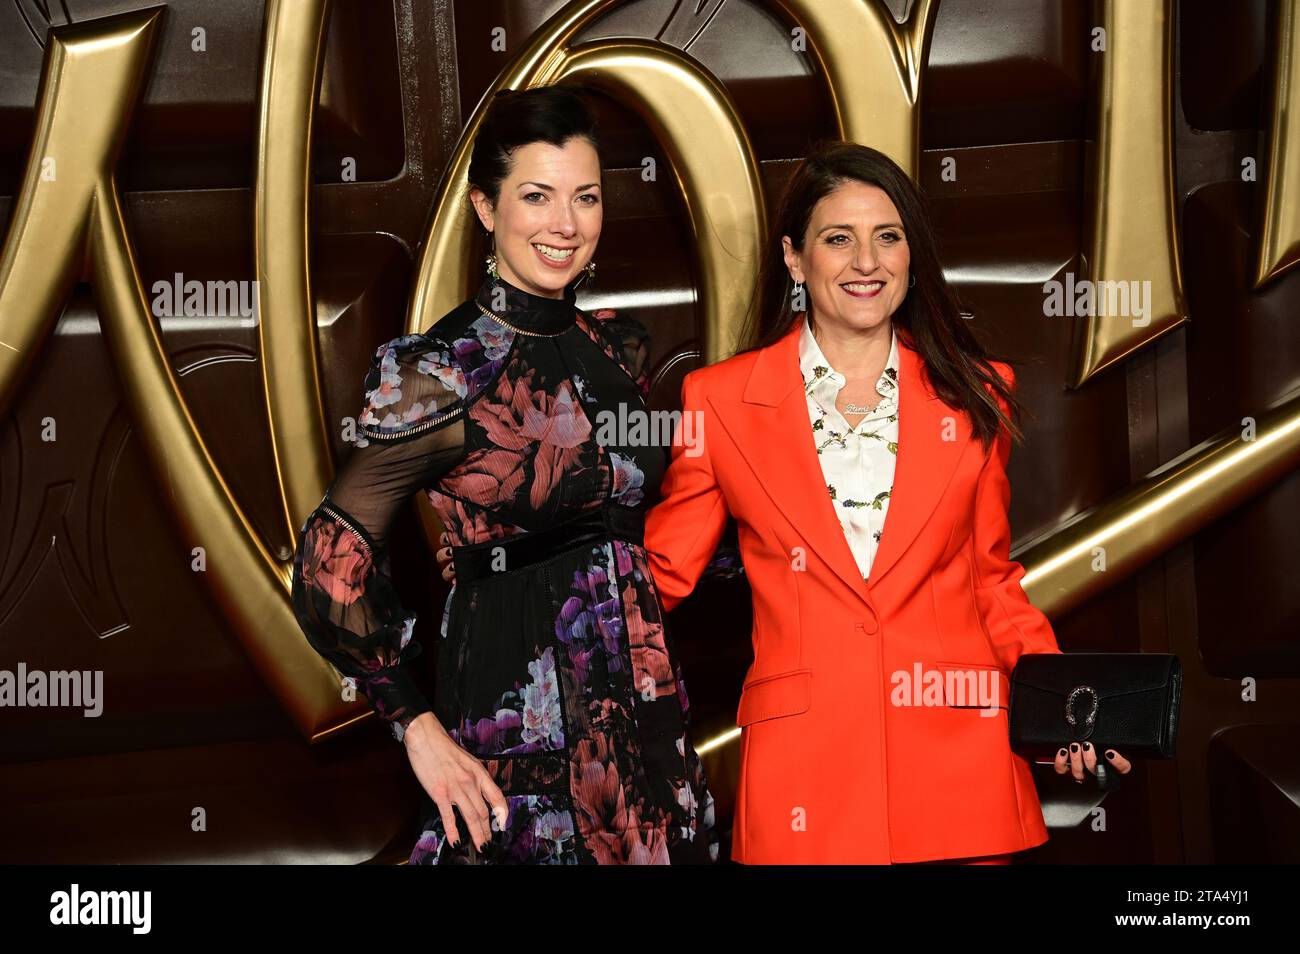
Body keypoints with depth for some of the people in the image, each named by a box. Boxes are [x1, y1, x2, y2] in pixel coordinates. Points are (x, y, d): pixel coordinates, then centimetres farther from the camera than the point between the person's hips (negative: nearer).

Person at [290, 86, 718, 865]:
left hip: (641, 716, 6)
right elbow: (336, 559, -15)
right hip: (520, 720, -6)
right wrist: (418, 726, -13)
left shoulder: (603, 347, 5)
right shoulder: (445, 368, -14)